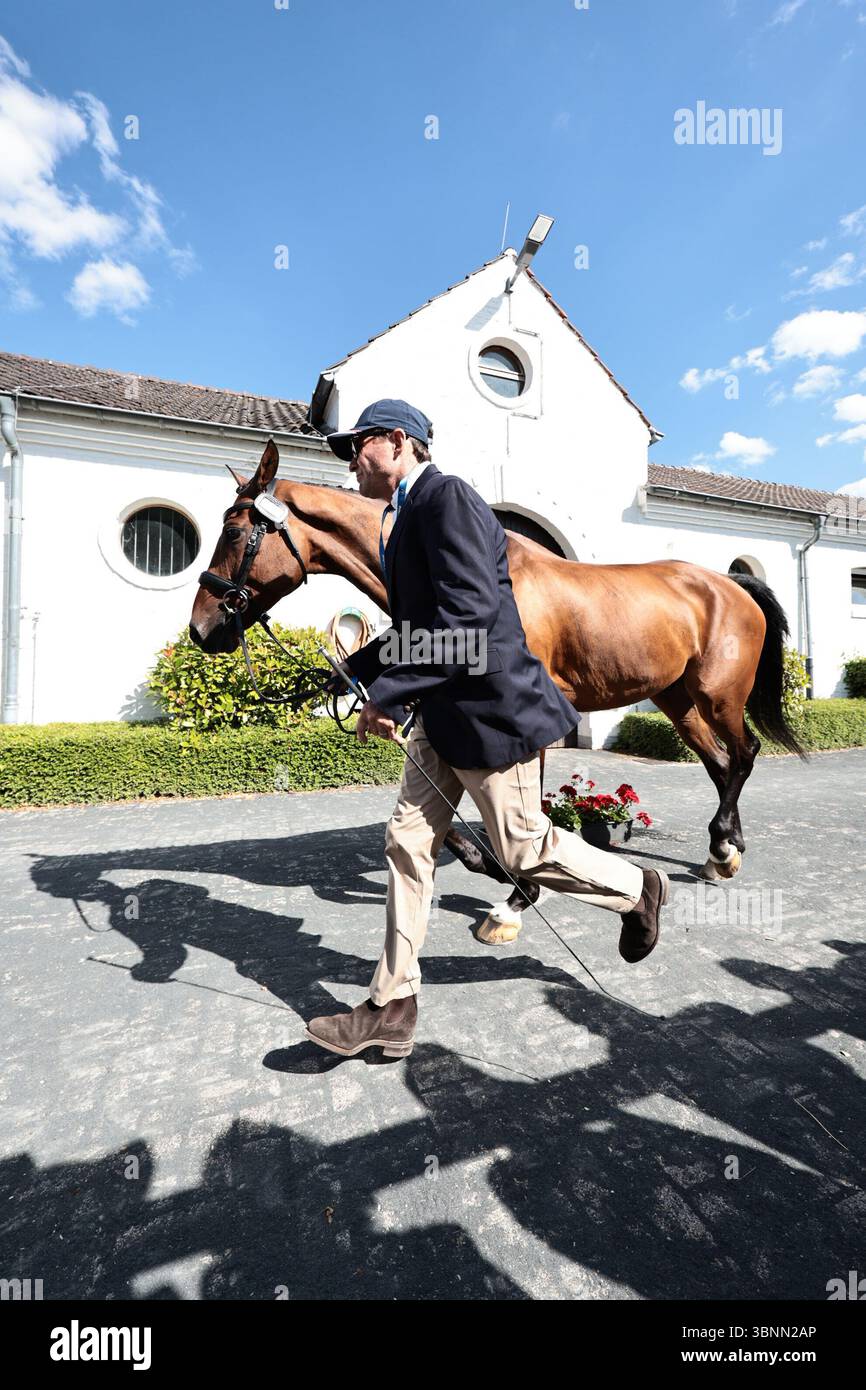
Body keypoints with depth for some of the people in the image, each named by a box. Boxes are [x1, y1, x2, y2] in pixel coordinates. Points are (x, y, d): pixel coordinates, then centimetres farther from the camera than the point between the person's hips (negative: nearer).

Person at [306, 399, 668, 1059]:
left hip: (487, 705, -9)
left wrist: (388, 694, -25)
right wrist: (359, 668, 12)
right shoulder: (408, 514, 17)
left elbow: (470, 616, -26)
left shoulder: (446, 495, -14)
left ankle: (638, 888, 35)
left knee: (526, 849, 7)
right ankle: (392, 1008, 20)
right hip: (443, 712, 10)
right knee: (408, 843, 7)